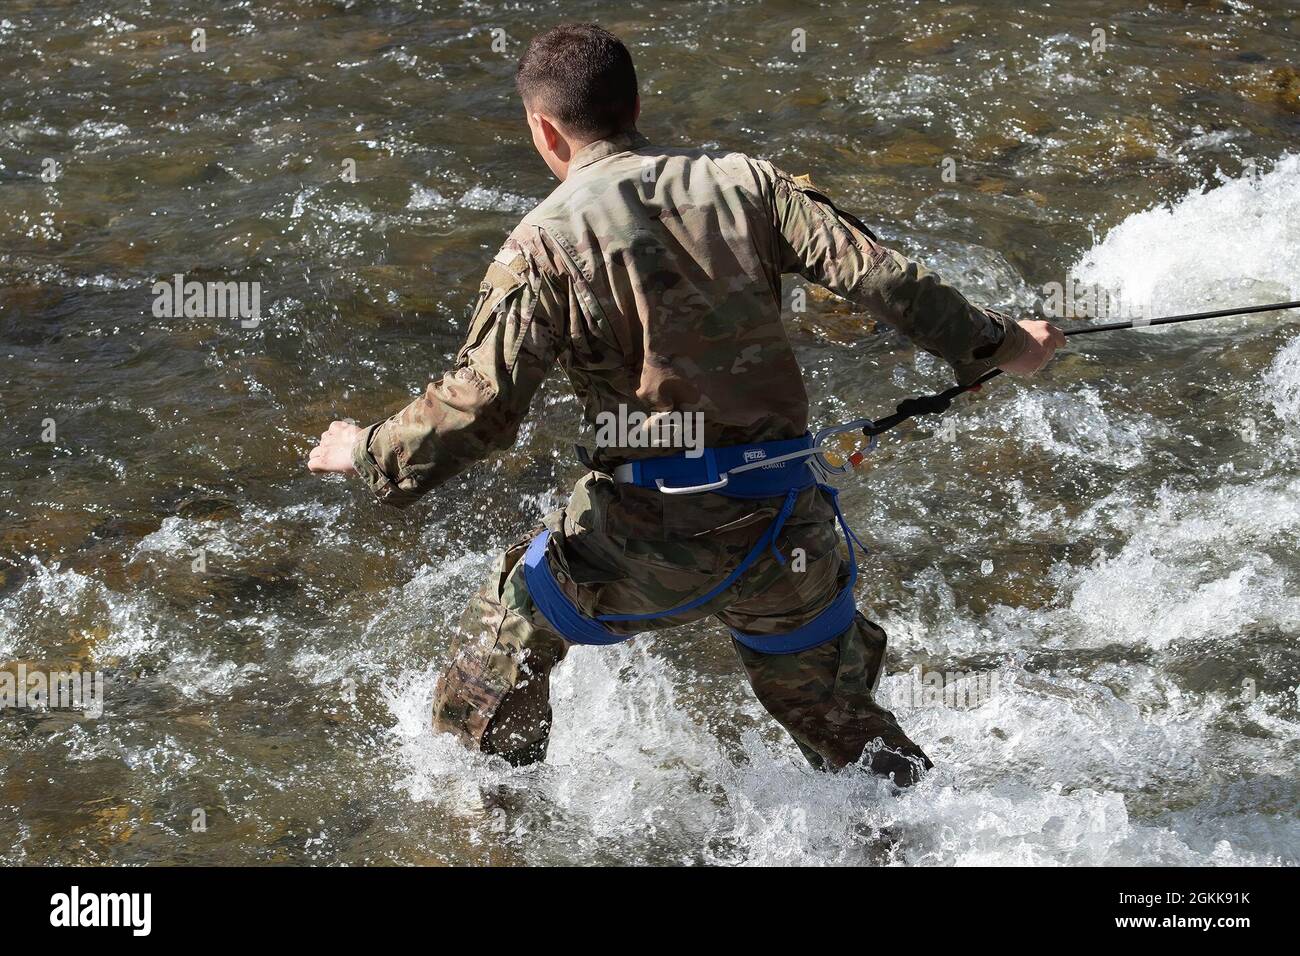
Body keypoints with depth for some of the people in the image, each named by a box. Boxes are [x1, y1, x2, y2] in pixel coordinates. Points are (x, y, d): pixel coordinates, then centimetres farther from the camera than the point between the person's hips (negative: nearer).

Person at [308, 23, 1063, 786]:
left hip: (652, 537, -3)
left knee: (511, 620, 25)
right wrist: (996, 346, 12)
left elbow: (481, 407, -10)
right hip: (787, 530, 3)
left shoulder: (544, 245, -5)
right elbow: (879, 276, -1)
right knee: (844, 732, 23)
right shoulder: (743, 184, 4)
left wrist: (370, 454, 7)